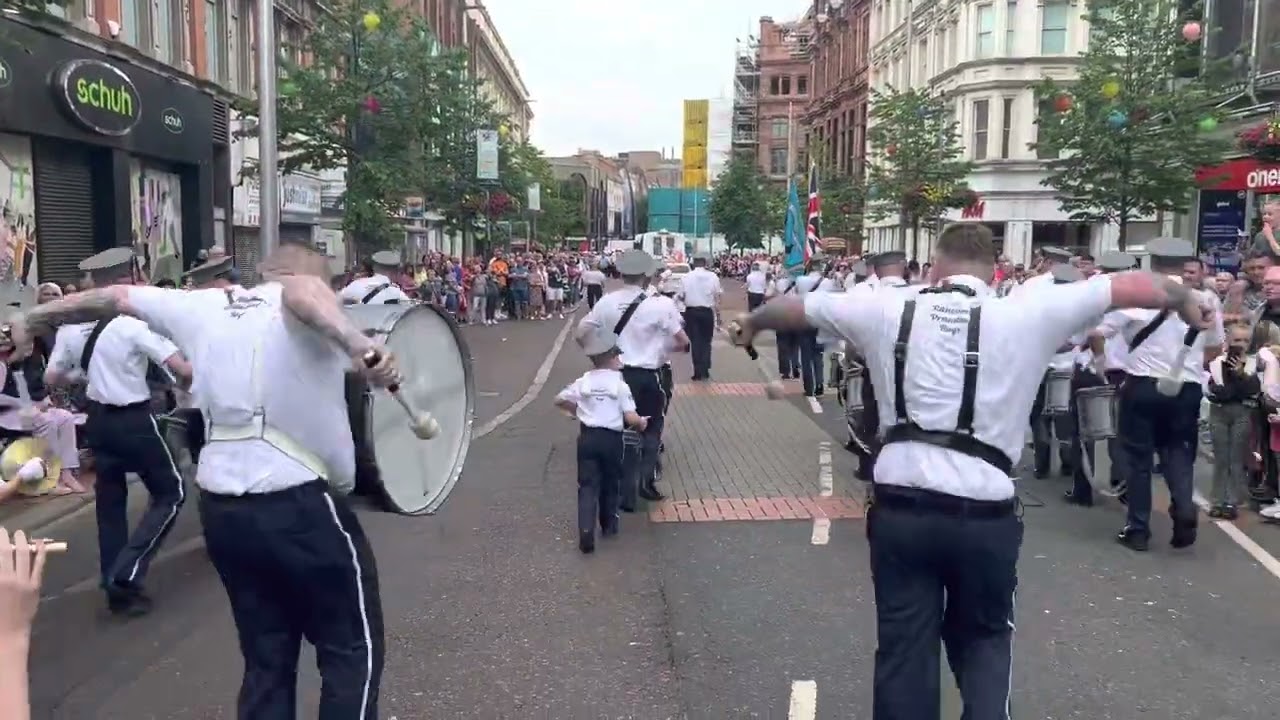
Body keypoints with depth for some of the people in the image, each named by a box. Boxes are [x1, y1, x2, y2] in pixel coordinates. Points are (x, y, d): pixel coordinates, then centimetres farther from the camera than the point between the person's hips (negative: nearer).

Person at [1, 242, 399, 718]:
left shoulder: (204, 307, 13)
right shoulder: (307, 302, -6)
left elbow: (113, 297, 24)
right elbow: (304, 290, -30)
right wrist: (359, 346, -47)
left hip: (220, 504, 7)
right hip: (299, 503, -6)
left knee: (266, 658, 20)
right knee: (354, 648, 7)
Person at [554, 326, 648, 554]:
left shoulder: (583, 382, 3)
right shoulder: (620, 384, -7)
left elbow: (559, 400, 11)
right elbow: (631, 419, -13)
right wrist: (641, 423, 7)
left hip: (587, 437, 2)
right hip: (611, 438, -2)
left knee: (588, 485, 2)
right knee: (610, 483, 18)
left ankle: (586, 532, -13)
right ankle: (608, 525, 32)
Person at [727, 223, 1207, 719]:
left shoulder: (890, 311, 4)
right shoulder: (1028, 314, -1)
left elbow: (797, 308, 19)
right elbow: (1132, 287, 9)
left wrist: (751, 322, 38)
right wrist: (1184, 299, 30)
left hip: (900, 506, 1)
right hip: (985, 513, -1)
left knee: (904, 648, 13)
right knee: (984, 640, 21)